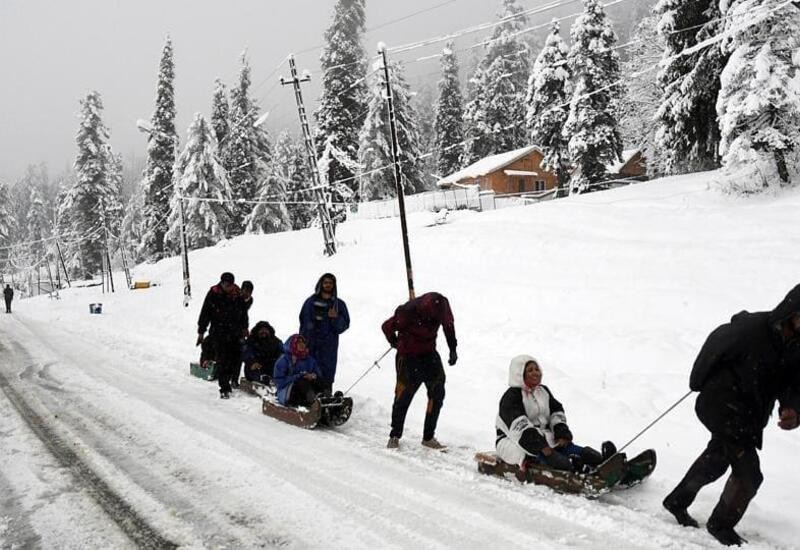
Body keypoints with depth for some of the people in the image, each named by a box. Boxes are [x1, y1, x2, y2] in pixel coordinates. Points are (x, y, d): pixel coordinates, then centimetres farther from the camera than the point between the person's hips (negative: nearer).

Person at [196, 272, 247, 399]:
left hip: (235, 333, 4)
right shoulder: (213, 294, -8)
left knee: (236, 359, 5)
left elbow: (243, 313, 16)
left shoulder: (238, 294, 3)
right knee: (222, 362, -6)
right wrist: (201, 332, -4)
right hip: (218, 333, -4)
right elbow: (205, 313, -4)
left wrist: (243, 329, 18)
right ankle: (224, 389, -2)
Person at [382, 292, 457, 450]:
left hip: (429, 354, 4)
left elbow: (449, 325, 9)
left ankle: (429, 437, 7)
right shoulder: (407, 312, -29)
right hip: (408, 356, -4)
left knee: (437, 395, -5)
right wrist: (395, 343, 7)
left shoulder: (442, 306, -14)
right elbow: (387, 326, -11)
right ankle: (395, 436, 22)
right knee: (403, 396, 2)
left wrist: (453, 349, 9)